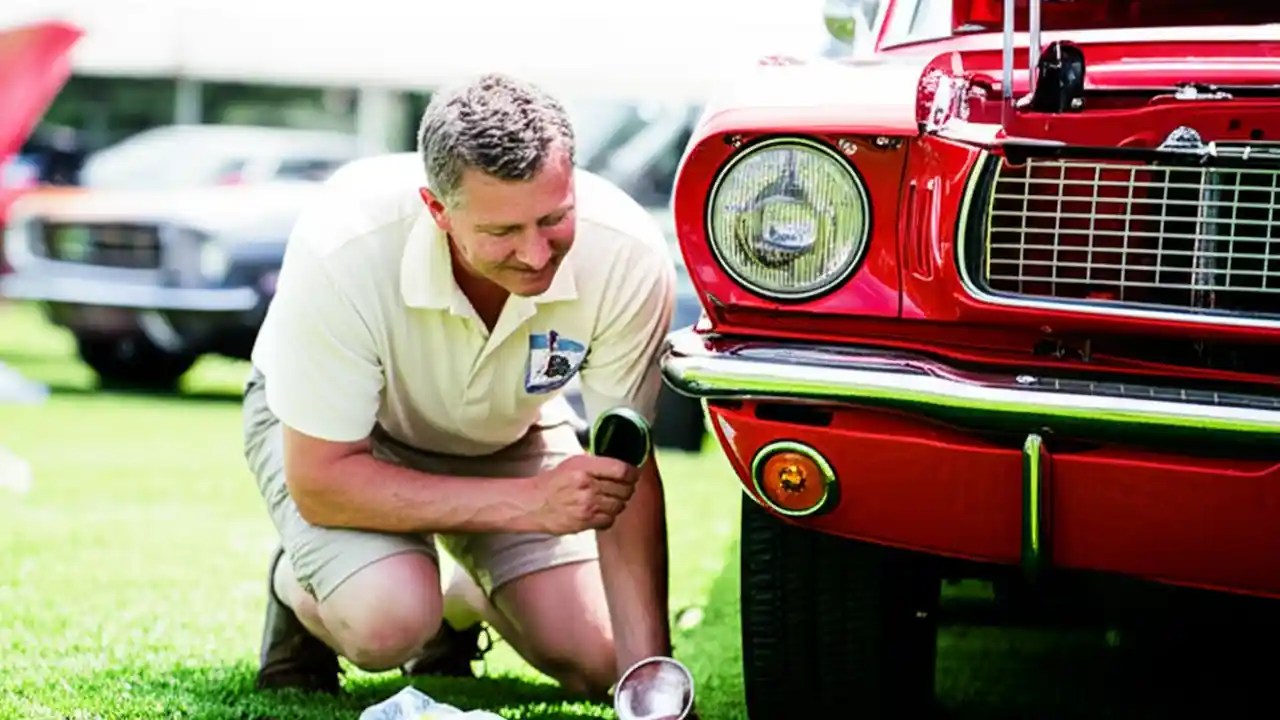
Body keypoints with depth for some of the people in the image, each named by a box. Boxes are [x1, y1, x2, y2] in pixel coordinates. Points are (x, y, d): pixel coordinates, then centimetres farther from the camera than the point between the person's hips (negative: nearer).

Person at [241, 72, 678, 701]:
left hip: (505, 435, 4)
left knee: (598, 662, -7)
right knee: (388, 623, -30)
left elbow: (626, 475, -20)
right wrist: (528, 501, -39)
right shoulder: (341, 250, -39)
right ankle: (298, 594, 7)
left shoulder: (628, 257, -32)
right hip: (327, 429, -3)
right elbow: (319, 483, -31)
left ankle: (462, 601, 25)